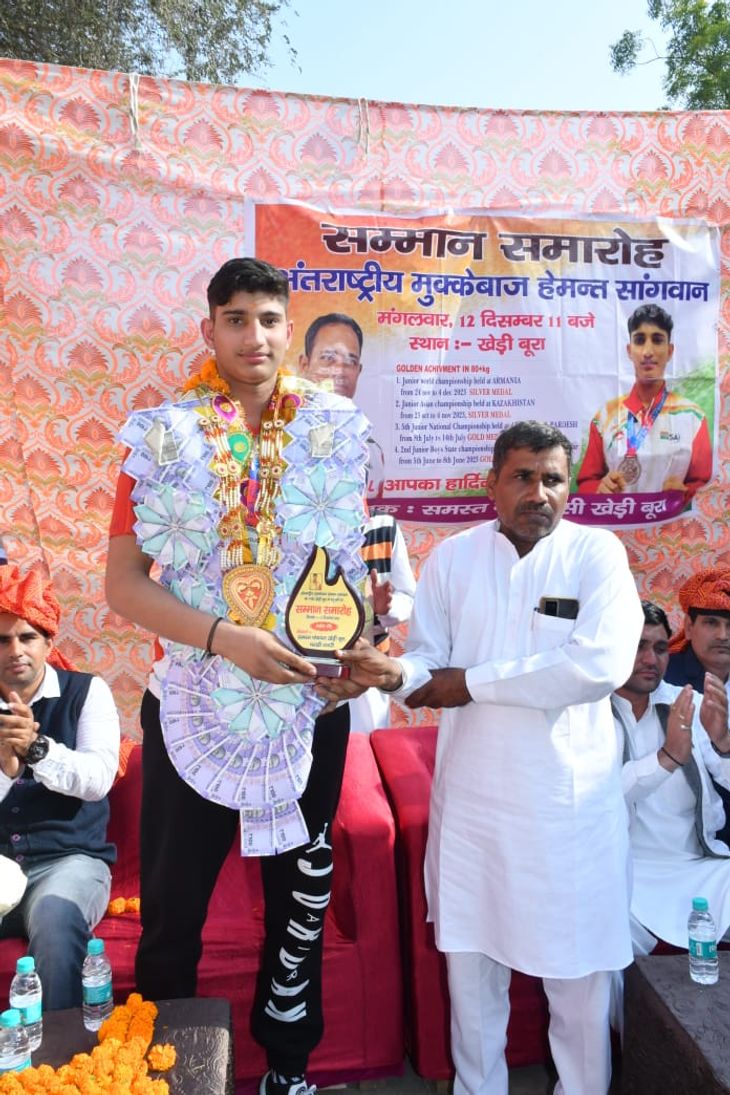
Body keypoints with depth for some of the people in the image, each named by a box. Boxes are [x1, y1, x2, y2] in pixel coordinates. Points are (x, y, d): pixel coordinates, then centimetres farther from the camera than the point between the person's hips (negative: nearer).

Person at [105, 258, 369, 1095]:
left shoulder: (334, 433, 1)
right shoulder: (162, 436, -4)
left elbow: (358, 559, 9)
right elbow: (122, 582, -8)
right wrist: (222, 636, -21)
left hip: (309, 703, 2)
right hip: (195, 702, -1)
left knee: (302, 893, 16)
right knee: (172, 901, 10)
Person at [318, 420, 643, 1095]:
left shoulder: (597, 552, -7)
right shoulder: (452, 558, 2)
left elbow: (603, 665, -20)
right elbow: (428, 664, 2)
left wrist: (471, 681, -17)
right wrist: (394, 674, -23)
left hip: (571, 799, -2)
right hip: (471, 794, 3)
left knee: (579, 972, 12)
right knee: (470, 965, 17)